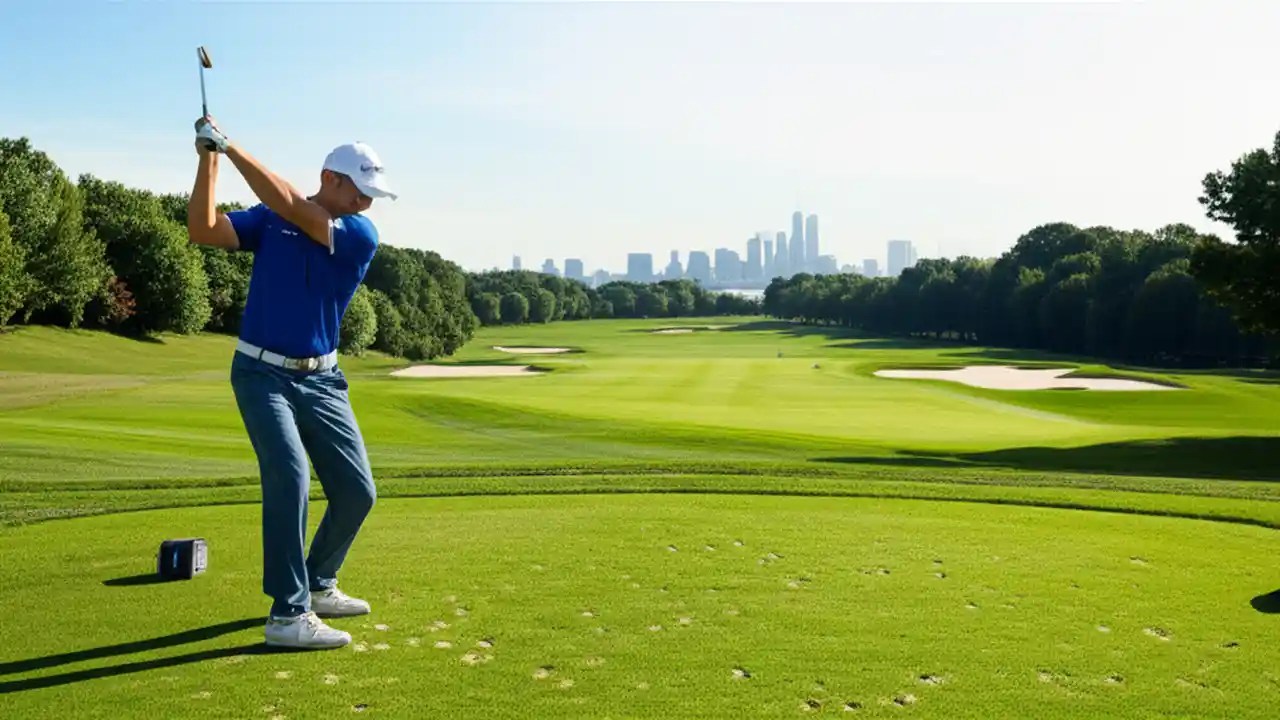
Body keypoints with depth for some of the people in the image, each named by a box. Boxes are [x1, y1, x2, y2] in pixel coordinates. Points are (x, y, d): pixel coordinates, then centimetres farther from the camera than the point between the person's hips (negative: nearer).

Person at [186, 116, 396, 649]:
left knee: (356, 491, 2)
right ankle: (288, 615, -15)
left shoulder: (362, 235, -6)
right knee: (289, 479, -20)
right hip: (262, 373, -3)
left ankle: (318, 586, 25)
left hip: (321, 378, 3)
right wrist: (208, 159, -17)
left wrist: (230, 147, -19)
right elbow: (203, 230, -12)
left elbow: (290, 207, -19)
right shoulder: (267, 220, -1)